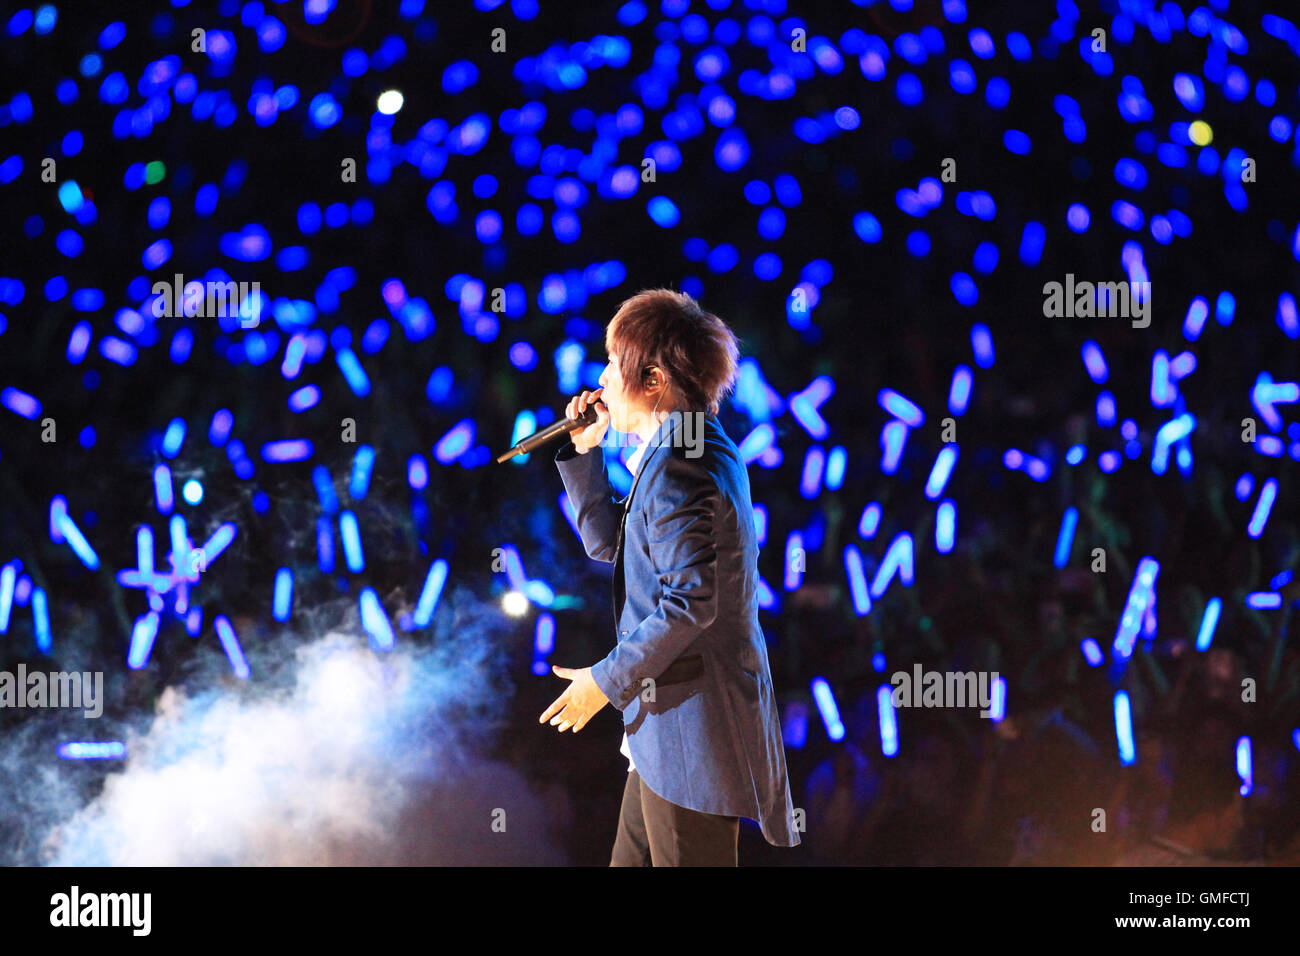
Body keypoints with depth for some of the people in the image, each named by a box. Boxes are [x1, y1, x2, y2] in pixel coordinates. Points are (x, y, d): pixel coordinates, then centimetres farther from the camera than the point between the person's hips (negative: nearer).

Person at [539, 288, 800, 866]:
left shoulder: (679, 465, -20)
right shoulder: (690, 447, 13)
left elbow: (689, 602, -25)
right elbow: (608, 543, 21)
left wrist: (607, 679, -17)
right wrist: (584, 451, 12)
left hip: (694, 720, -10)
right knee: (634, 858, 17)